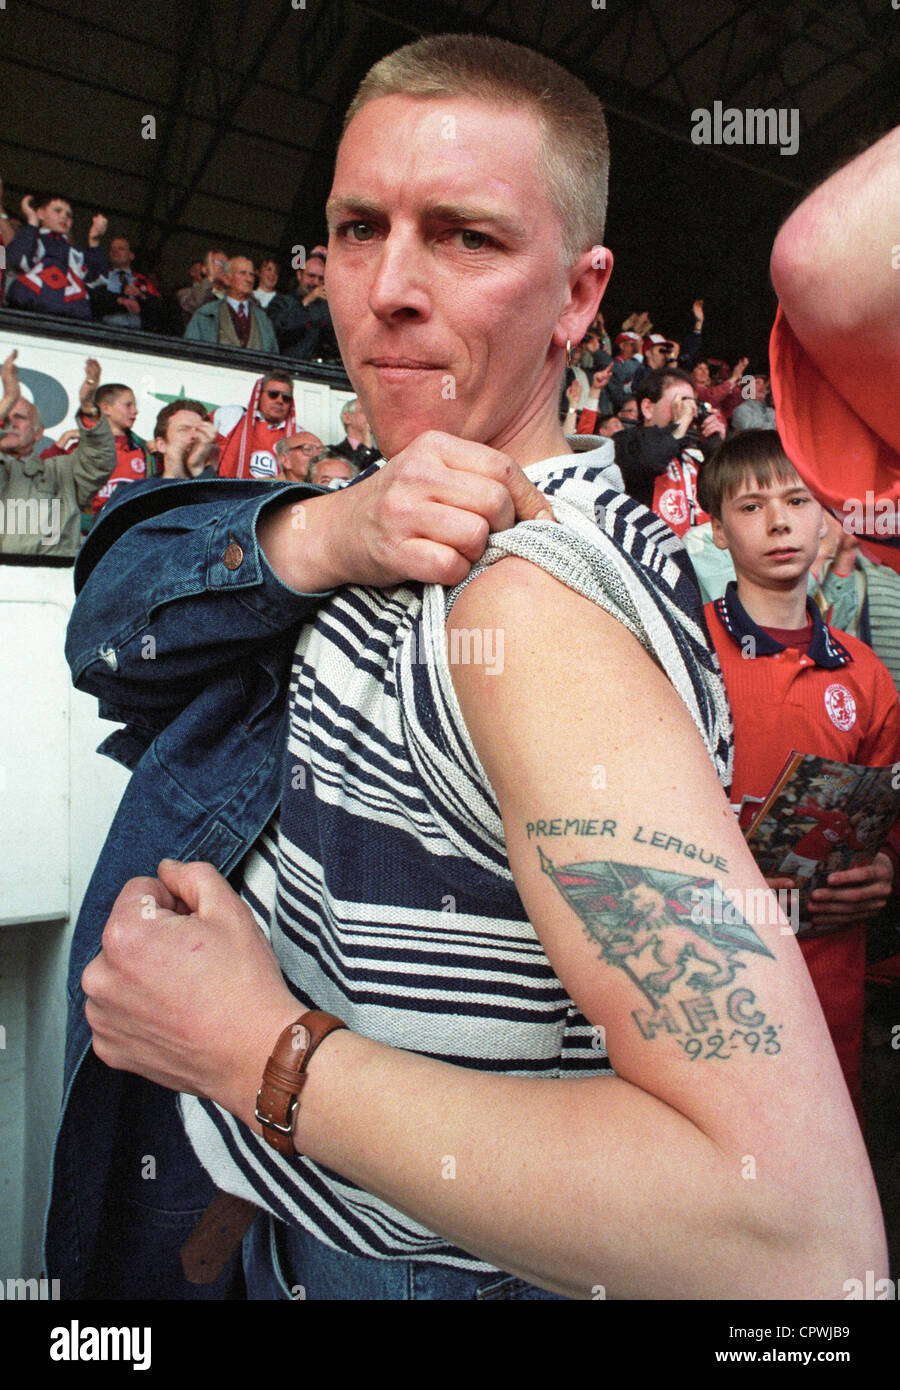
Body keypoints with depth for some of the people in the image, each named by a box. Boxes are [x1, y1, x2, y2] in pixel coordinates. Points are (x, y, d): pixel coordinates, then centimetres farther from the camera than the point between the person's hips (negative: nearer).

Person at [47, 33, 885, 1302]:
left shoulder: (531, 603, -29)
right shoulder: (431, 533, -4)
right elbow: (113, 625, -7)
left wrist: (258, 1052, -27)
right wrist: (323, 533, -26)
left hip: (427, 1267, -6)